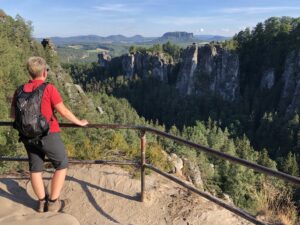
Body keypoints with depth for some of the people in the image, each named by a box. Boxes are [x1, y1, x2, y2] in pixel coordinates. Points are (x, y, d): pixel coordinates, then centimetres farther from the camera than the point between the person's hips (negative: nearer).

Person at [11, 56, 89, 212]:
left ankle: (42, 201, 28)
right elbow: (64, 111, -11)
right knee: (61, 166, 11)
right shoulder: (49, 88, -13)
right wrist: (79, 122, 3)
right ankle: (53, 202, 15)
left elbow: (13, 114, 11)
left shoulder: (20, 90, 3)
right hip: (48, 135, -5)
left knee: (35, 168, 16)